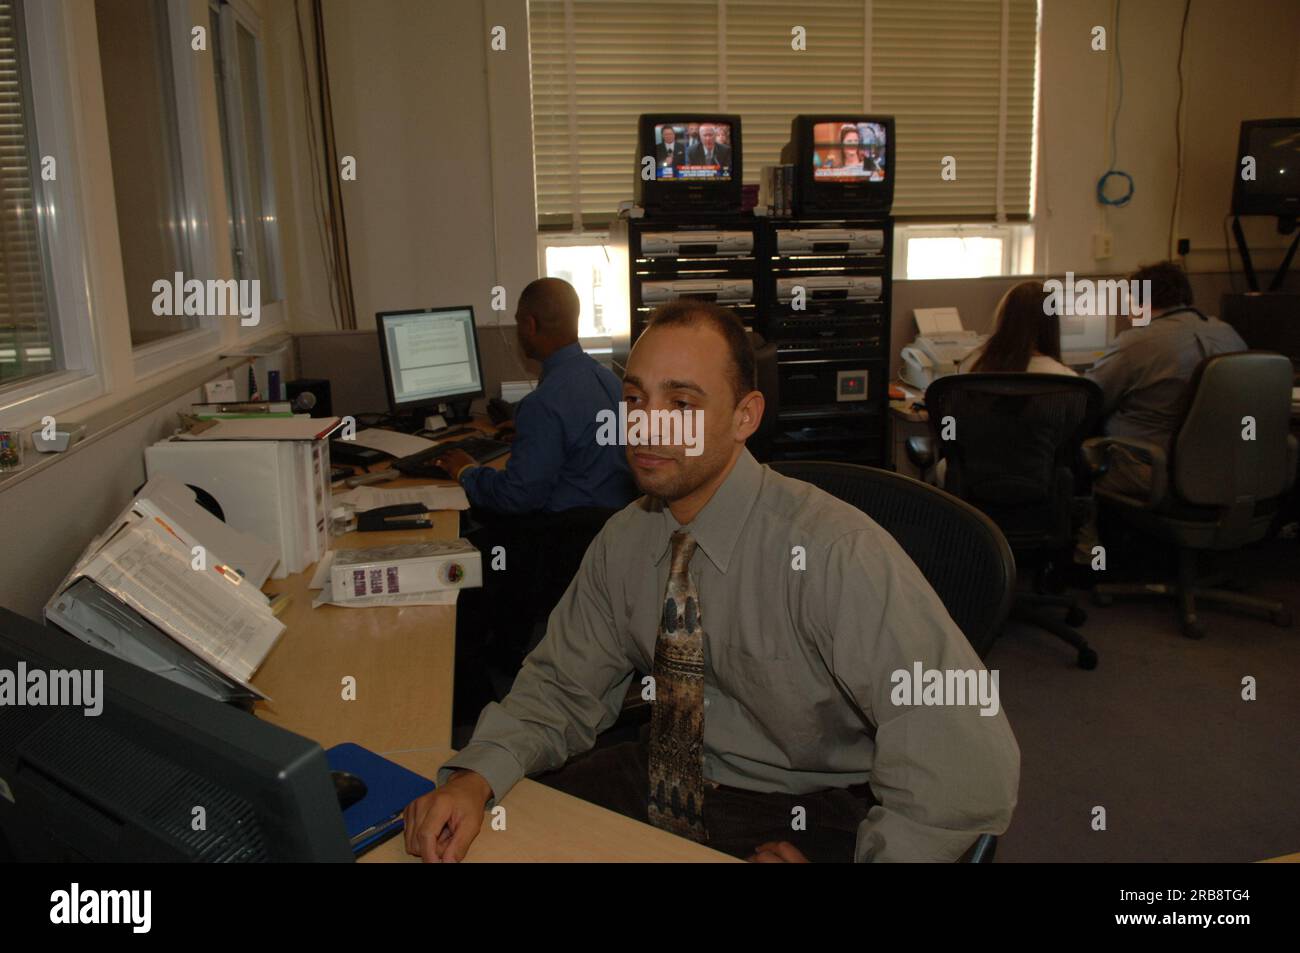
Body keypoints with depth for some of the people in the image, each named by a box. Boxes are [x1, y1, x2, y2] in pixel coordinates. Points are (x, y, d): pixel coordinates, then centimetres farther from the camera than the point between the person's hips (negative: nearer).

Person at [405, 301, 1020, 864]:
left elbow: (973, 766, -29)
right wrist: (476, 779, -15)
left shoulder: (832, 551, -25)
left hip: (808, 813, -4)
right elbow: (561, 684, 3)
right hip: (665, 786, 5)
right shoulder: (624, 540, -4)